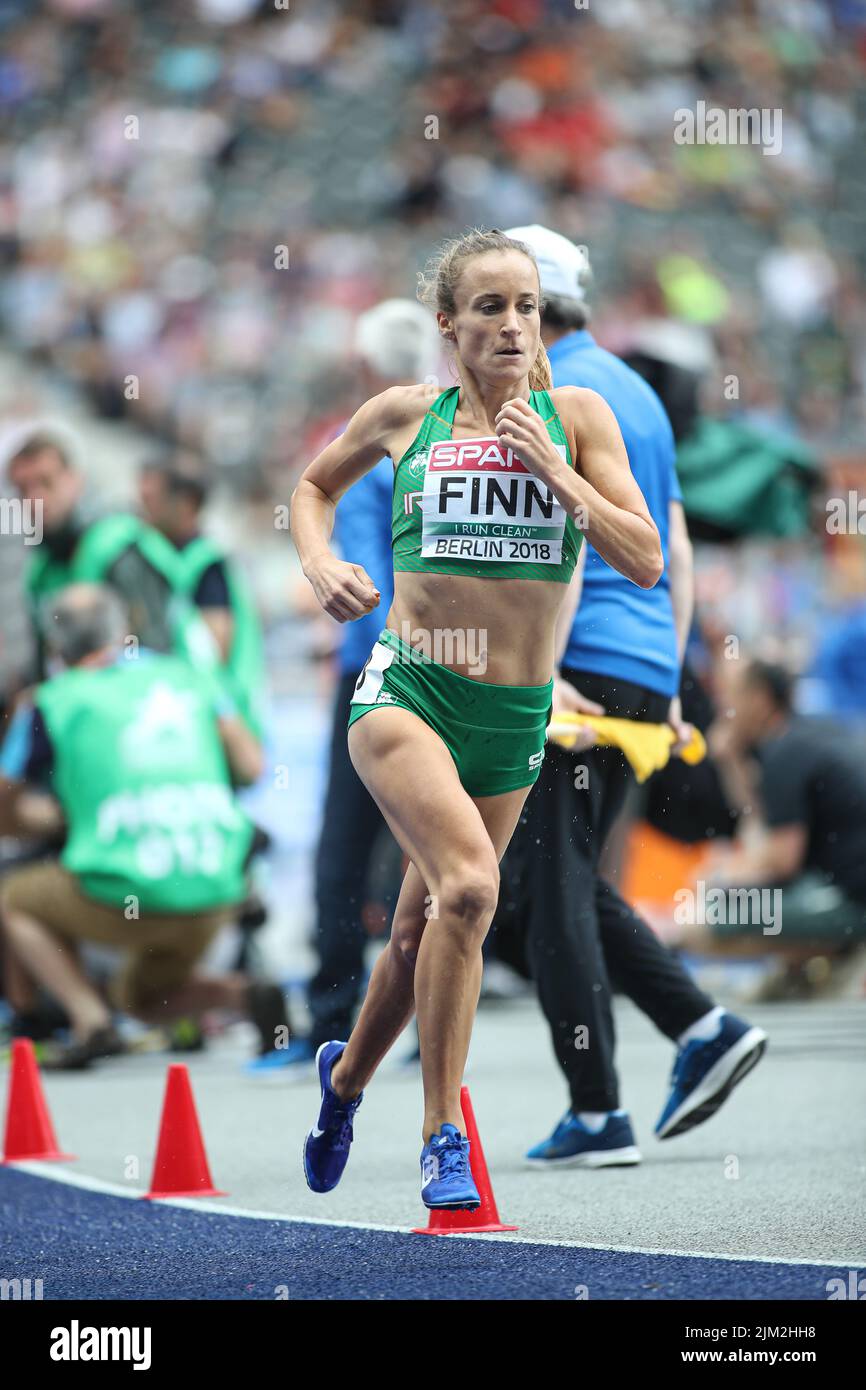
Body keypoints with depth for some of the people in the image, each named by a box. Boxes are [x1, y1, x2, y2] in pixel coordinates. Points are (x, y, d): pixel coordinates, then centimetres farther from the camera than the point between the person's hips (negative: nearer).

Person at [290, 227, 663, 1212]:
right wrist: (319, 565, 3)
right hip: (406, 689, -3)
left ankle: (346, 1074, 43)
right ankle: (443, 1134, -17)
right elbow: (314, 485, 22)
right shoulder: (406, 414, 3)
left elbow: (646, 564, -2)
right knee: (468, 884, -27)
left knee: (423, 927, 13)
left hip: (515, 715, 3)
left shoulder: (576, 417, 3)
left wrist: (554, 470, -12)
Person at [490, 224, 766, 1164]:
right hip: (646, 669, 9)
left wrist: (543, 672, -21)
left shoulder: (552, 396, -8)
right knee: (571, 883, 16)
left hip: (582, 666, -9)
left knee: (550, 889, -4)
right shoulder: (634, 391, 20)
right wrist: (666, 685, 21)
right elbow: (676, 553, 21)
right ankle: (703, 1027, 3)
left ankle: (597, 1115, -5)